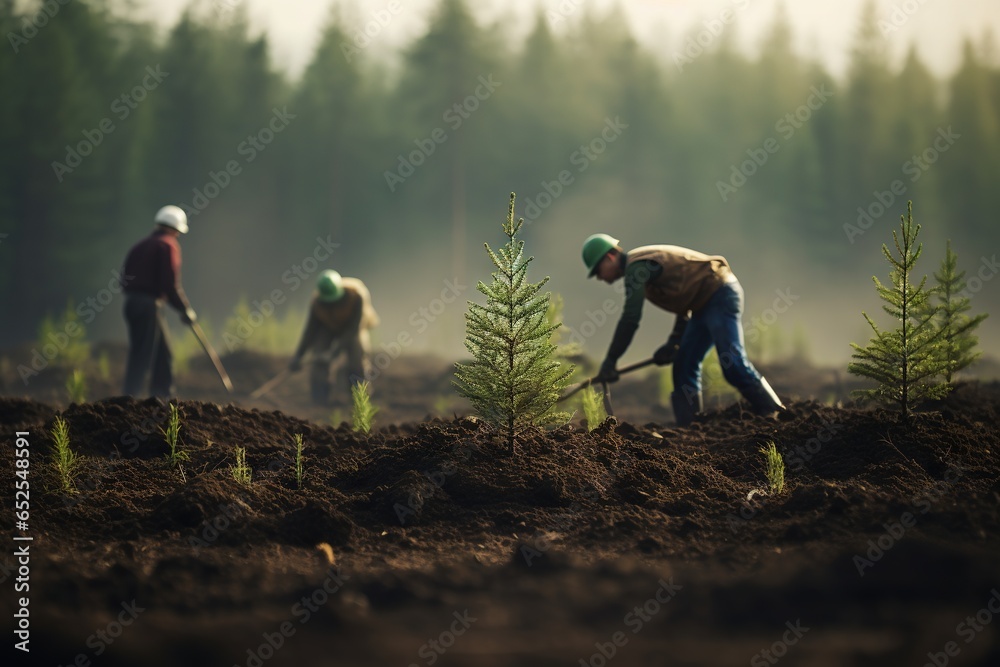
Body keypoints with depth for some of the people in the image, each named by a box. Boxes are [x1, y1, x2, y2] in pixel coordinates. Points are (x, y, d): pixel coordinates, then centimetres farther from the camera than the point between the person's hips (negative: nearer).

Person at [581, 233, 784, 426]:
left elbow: (630, 318, -20)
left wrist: (609, 362, -15)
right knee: (684, 365, 8)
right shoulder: (644, 262, 19)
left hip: (720, 294, -11)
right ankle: (687, 427, 7)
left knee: (732, 362, -18)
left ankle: (773, 415, -16)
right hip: (705, 303, 11)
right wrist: (674, 342, 15)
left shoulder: (636, 266, -13)